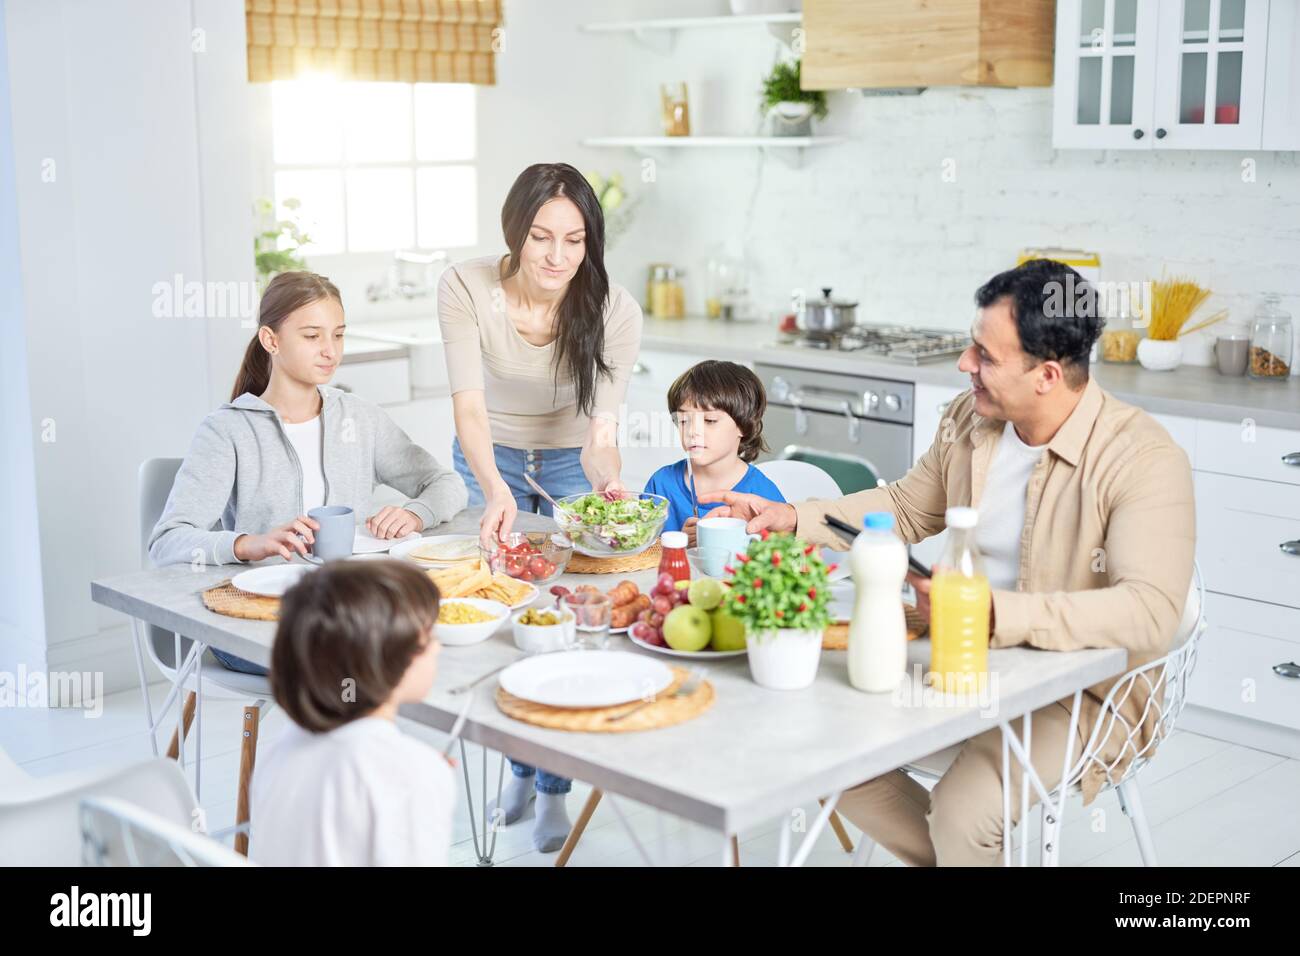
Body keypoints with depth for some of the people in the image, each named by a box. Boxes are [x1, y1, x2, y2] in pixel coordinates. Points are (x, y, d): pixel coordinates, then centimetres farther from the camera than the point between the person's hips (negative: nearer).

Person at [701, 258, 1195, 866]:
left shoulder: (1143, 459, -21)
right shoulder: (969, 418, 0)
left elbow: (1150, 614, -32)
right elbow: (906, 509, 17)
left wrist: (996, 612, -41)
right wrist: (793, 519, 5)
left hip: (1083, 691, -6)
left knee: (962, 809, -27)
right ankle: (948, 853, 16)